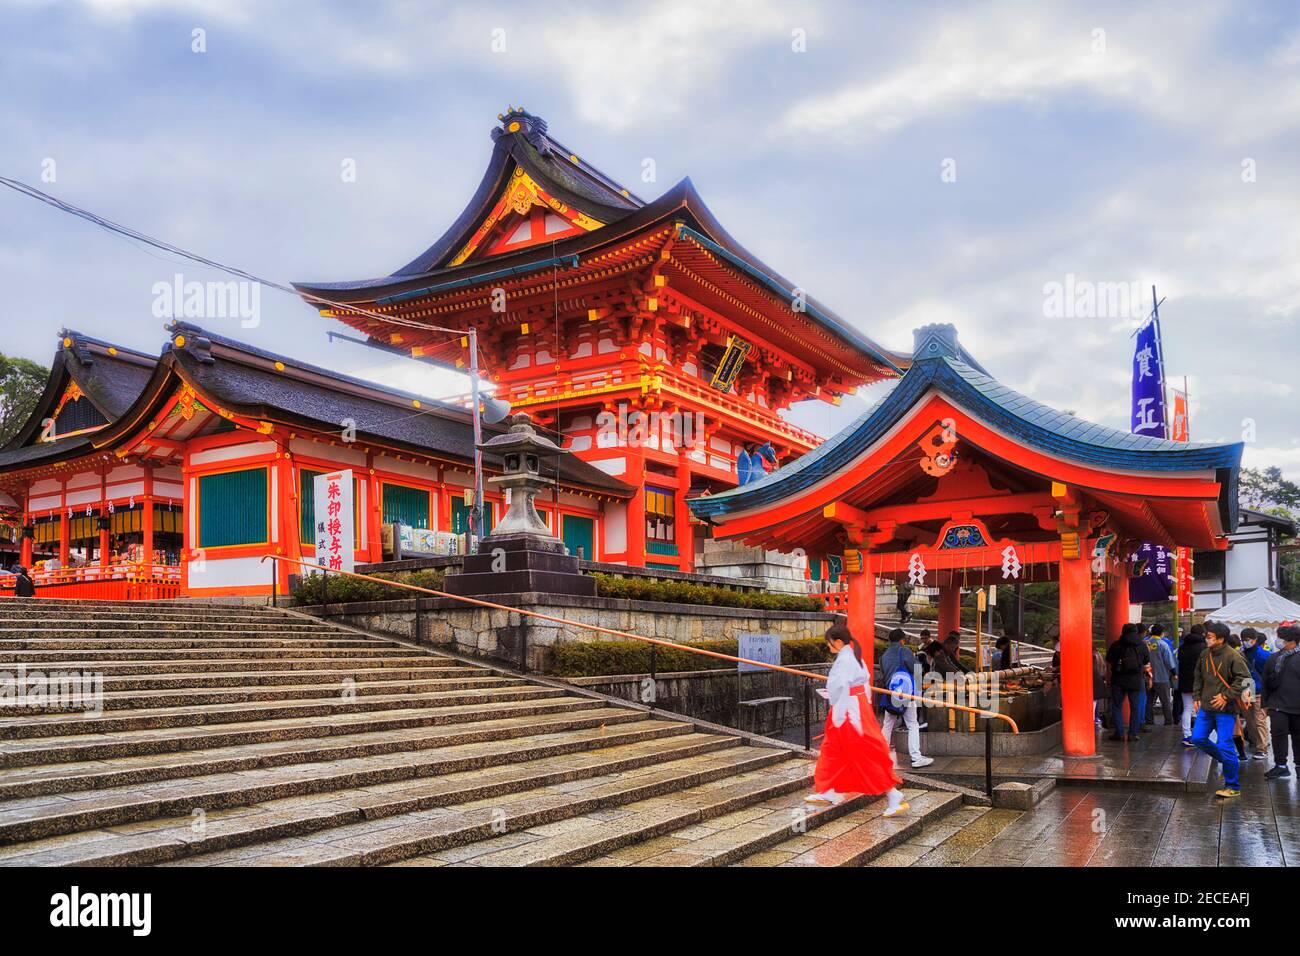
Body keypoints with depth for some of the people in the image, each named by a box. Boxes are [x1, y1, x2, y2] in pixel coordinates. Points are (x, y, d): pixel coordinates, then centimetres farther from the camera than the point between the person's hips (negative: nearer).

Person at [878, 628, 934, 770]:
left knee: (887, 725, 16)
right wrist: (914, 658, 9)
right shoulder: (905, 651, -6)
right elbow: (917, 670, -9)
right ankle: (916, 758, -6)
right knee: (913, 725, -2)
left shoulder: (884, 656, 11)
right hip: (906, 693, -5)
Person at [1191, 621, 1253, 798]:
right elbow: (1198, 677, 18)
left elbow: (1244, 678, -15)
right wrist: (1196, 697, 11)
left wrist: (1226, 696, -18)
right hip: (1206, 707, 7)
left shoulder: (1232, 656, -15)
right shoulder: (1205, 655, 6)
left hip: (1225, 710, -7)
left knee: (1224, 745, -5)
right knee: (1198, 739, 7)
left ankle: (1233, 787, 9)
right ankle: (1231, 762, 29)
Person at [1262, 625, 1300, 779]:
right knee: (1279, 734, -4)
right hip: (1278, 705, 3)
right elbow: (1266, 682, 12)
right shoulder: (1274, 658, 8)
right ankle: (1281, 765, 2)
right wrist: (1265, 703, 10)